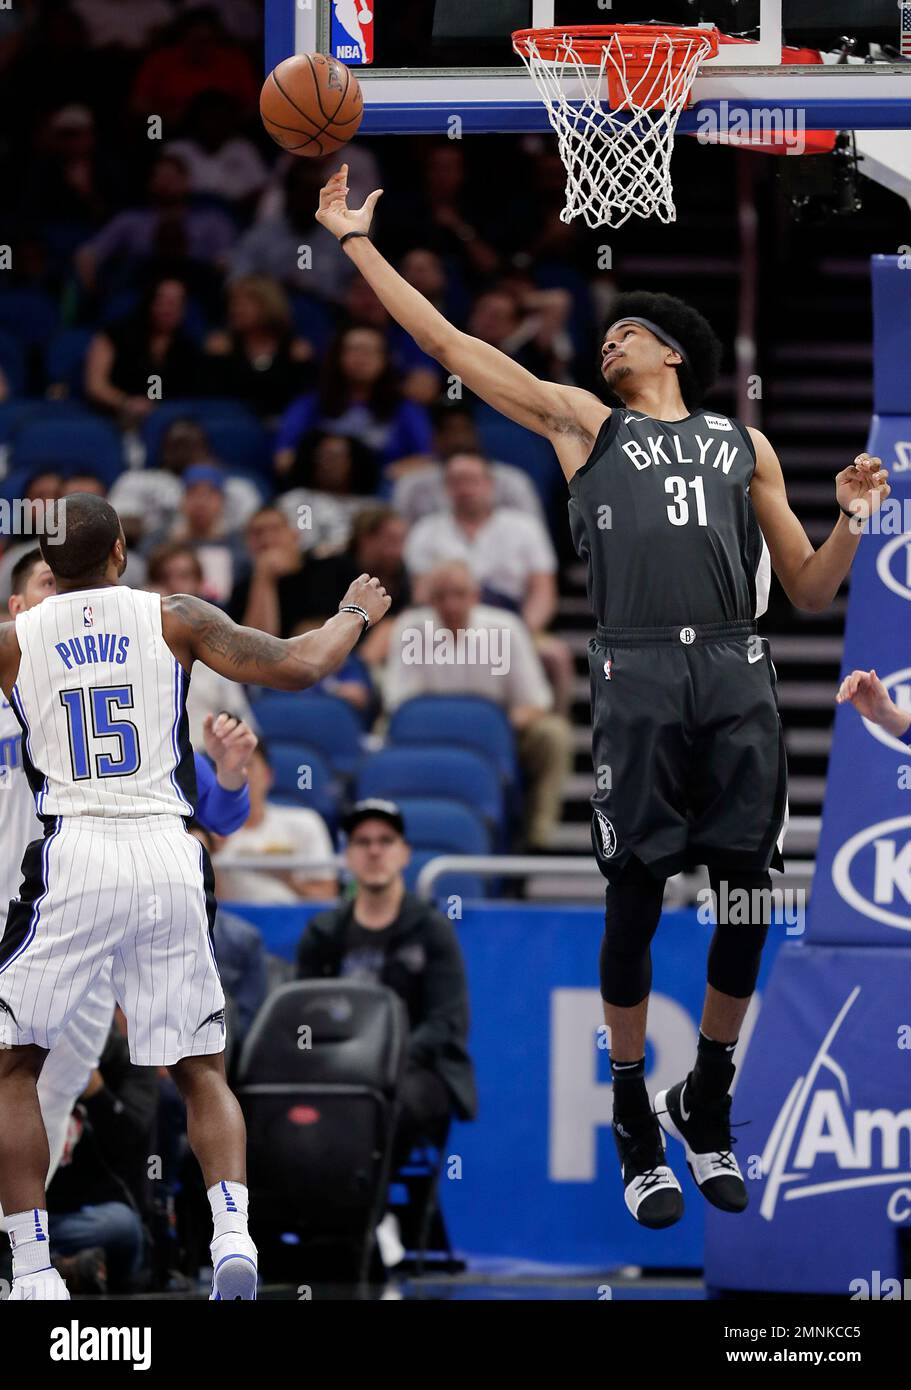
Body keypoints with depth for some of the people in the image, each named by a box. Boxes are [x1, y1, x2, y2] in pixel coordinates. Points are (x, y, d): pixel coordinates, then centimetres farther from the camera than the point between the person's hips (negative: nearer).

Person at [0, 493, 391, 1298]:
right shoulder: (174, 620, 7)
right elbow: (296, 668, 2)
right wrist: (354, 616, 22)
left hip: (73, 855, -1)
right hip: (170, 856, 2)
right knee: (200, 1068, 13)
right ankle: (233, 1234, -10)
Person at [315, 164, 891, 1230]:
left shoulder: (744, 446, 22)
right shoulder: (583, 424, 18)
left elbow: (811, 592, 22)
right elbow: (450, 345, 15)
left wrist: (852, 518, 4)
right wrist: (357, 243, 13)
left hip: (738, 673, 2)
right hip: (638, 676, -2)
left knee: (747, 898, 1)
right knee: (636, 899, -3)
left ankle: (707, 1105, 18)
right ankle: (635, 1130, 7)